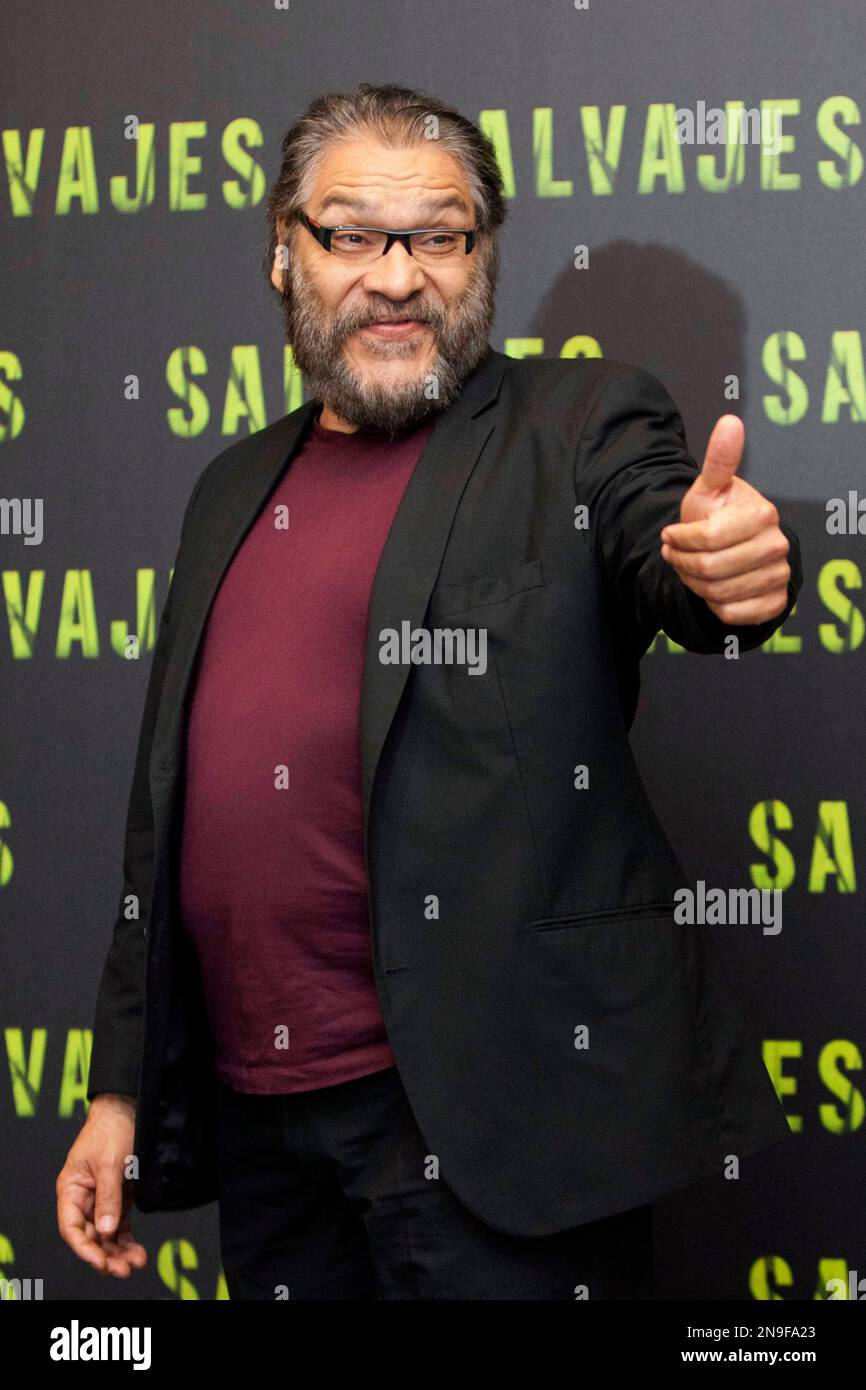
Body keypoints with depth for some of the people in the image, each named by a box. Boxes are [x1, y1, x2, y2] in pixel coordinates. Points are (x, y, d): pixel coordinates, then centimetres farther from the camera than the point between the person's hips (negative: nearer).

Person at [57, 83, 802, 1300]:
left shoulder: (578, 426, -1)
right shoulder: (236, 490, 15)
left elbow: (666, 548, -21)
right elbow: (172, 806, 17)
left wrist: (731, 563, -46)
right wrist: (120, 1086, 15)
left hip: (495, 1103, -5)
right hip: (256, 1109, 6)